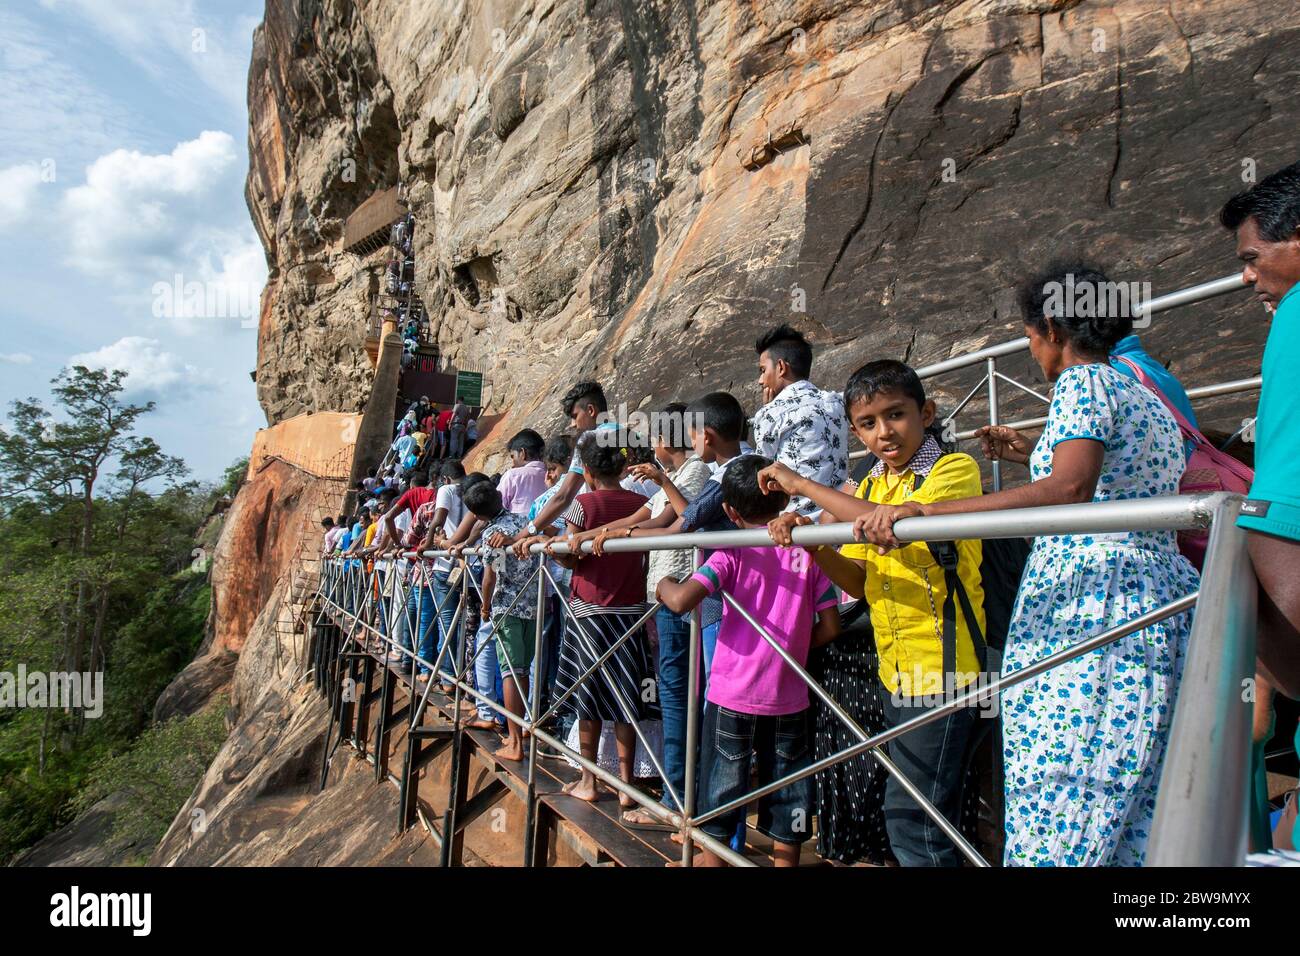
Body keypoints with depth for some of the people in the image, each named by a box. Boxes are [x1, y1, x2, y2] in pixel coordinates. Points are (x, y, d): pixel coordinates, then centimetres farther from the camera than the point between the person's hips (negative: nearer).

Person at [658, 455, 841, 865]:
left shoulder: (733, 553, -11)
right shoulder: (809, 550, -2)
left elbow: (681, 601, -23)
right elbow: (829, 627, -1)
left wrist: (664, 583, -2)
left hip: (731, 697, -3)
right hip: (789, 698, 3)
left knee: (719, 798, 12)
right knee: (786, 794, 16)